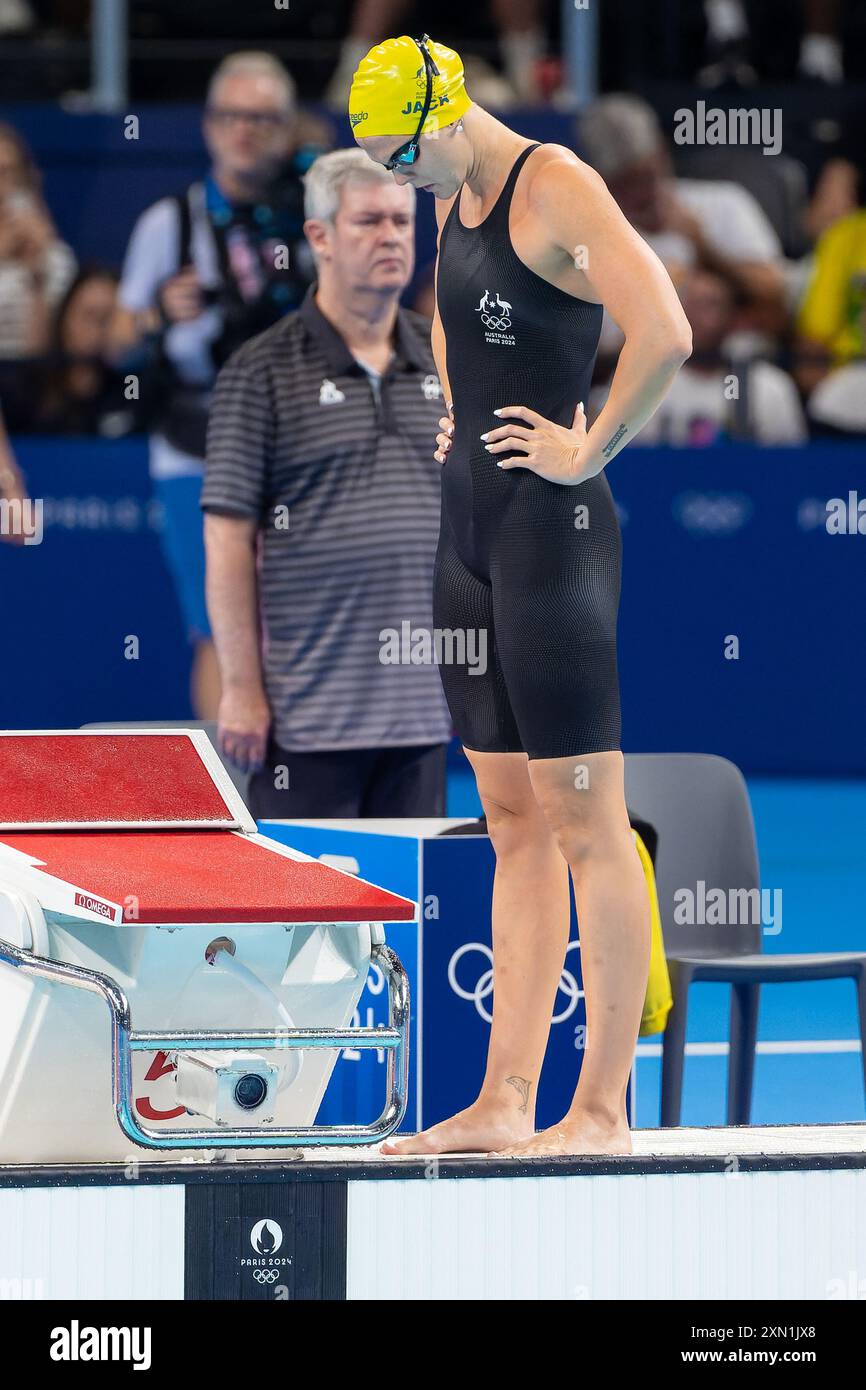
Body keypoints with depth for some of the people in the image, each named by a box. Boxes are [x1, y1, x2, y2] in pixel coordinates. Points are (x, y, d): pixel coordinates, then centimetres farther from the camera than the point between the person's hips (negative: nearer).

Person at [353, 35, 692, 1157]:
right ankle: (505, 1101, 10)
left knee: (583, 822, -6)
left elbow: (665, 335, -27)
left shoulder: (557, 190, -13)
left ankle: (602, 1109, -5)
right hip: (468, 527, 9)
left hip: (551, 528, -9)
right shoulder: (454, 201, 15)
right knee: (513, 824, 9)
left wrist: (591, 453, -17)